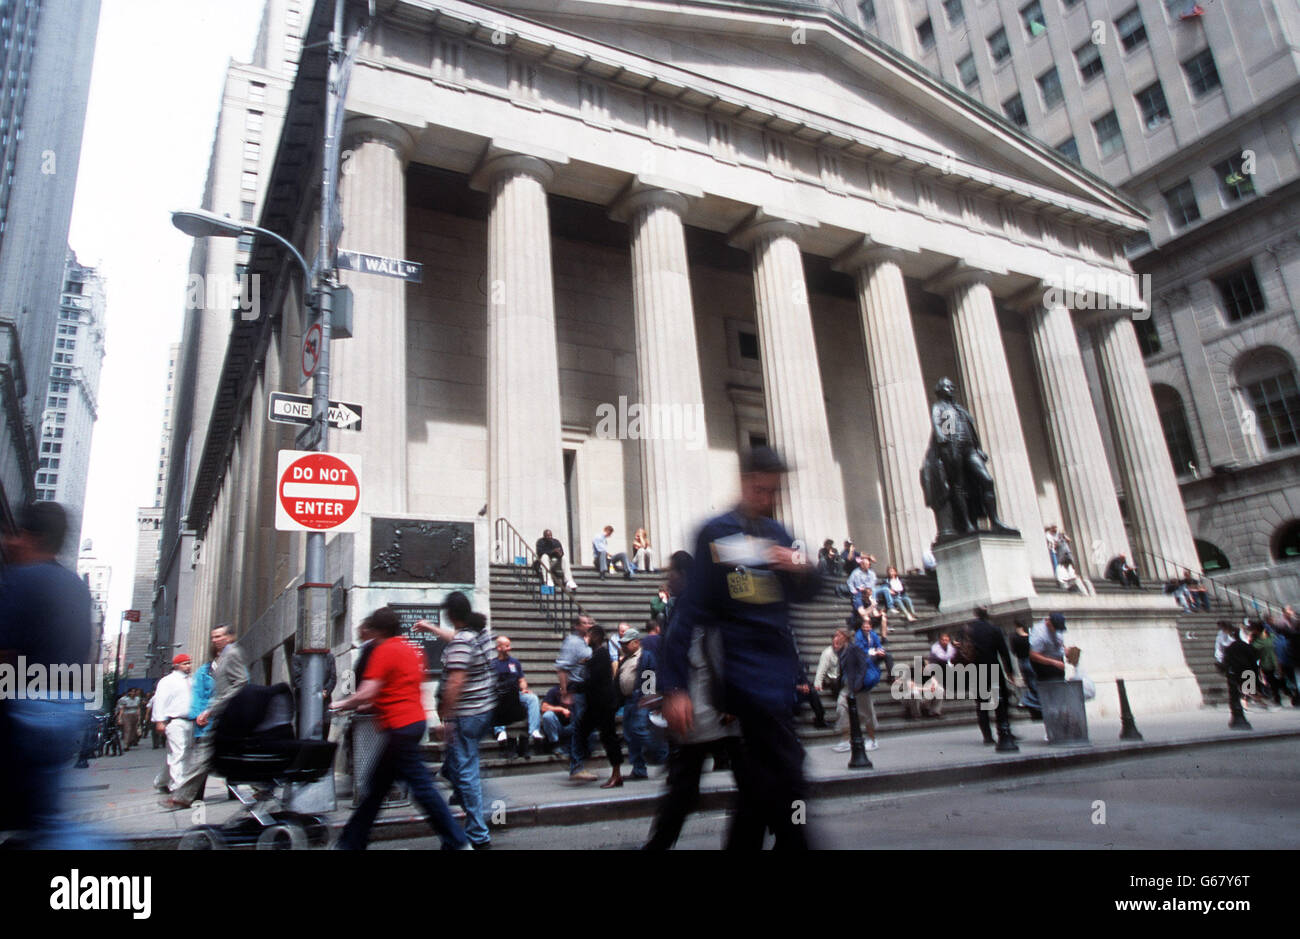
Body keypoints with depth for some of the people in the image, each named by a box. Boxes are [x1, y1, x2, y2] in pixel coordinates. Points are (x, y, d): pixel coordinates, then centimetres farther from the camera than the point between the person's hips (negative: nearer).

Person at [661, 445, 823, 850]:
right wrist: (674, 687, -18)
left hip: (783, 674, 7)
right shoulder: (715, 534, -7)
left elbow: (806, 593, 22)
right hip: (747, 676, -7)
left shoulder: (778, 534, 13)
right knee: (787, 786, -9)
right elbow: (688, 611, -12)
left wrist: (801, 570, -3)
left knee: (759, 788, 13)